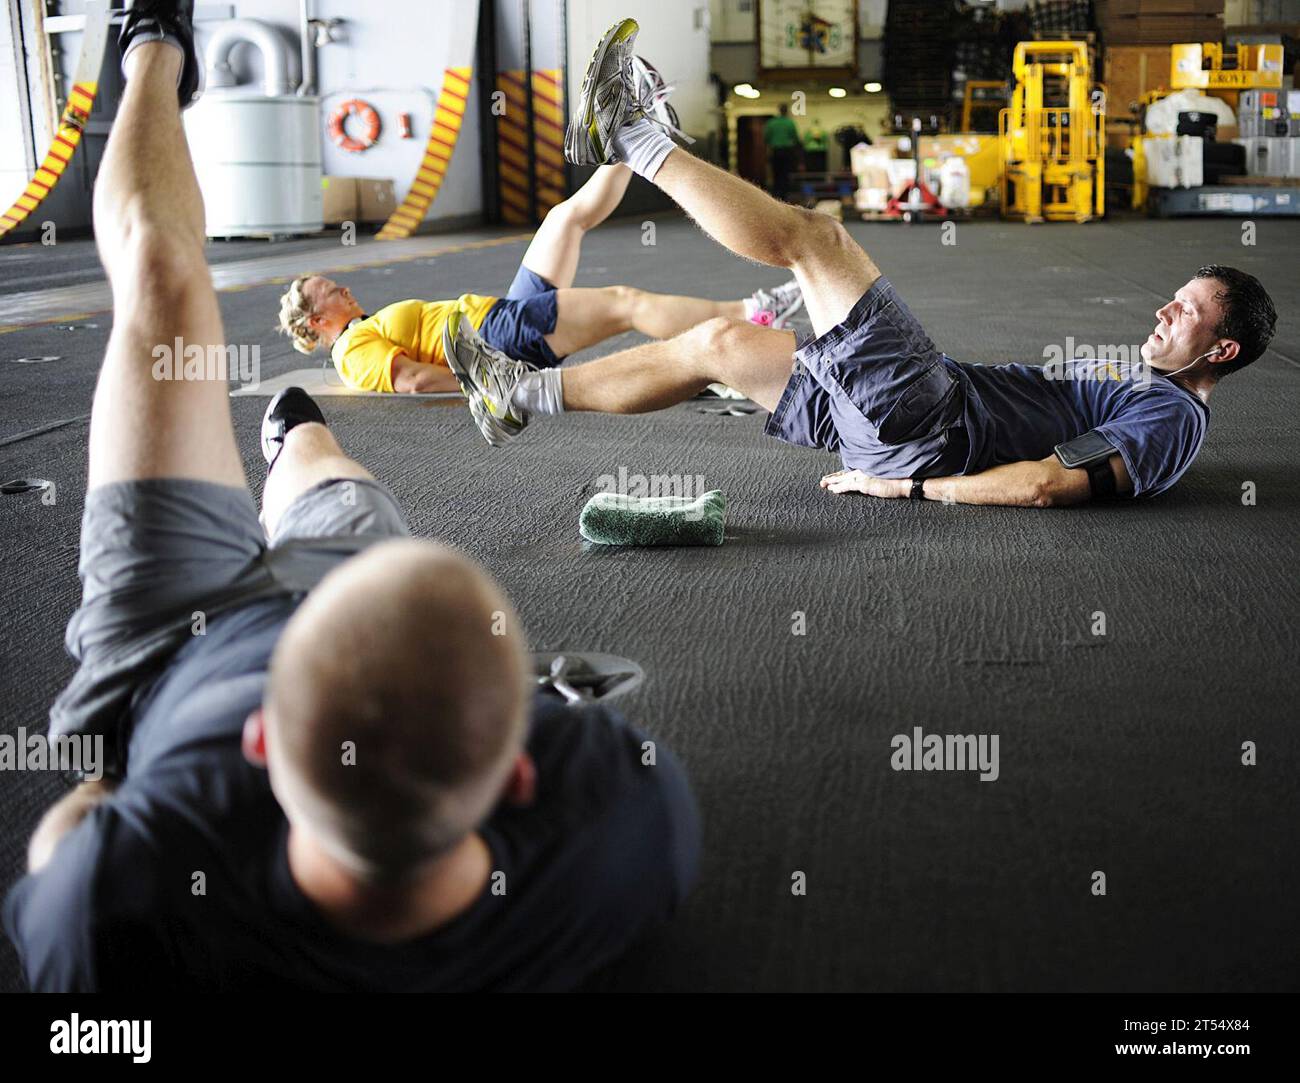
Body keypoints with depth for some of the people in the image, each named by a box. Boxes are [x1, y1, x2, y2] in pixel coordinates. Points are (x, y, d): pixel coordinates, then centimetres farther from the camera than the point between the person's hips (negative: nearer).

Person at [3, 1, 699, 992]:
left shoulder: (126, 900, -48)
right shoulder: (632, 823, -46)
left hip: (172, 649, 0)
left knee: (159, 274, 9)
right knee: (311, 447, 33)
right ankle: (293, 433, 75)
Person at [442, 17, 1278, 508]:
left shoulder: (1173, 416, -8)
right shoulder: (1140, 384, 24)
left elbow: (1052, 484, -23)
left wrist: (909, 487, -21)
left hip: (928, 424, -10)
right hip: (906, 422, 10)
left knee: (812, 237, -12)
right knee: (718, 343, 10)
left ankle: (630, 140, 1)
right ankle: (524, 395, 16)